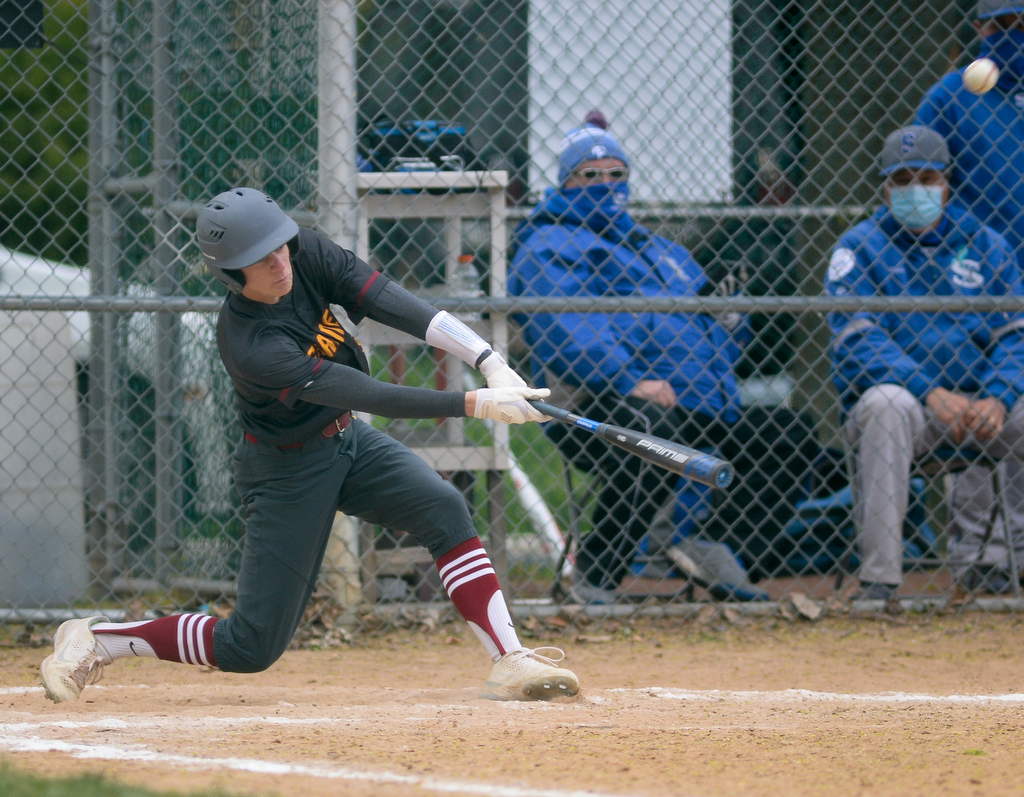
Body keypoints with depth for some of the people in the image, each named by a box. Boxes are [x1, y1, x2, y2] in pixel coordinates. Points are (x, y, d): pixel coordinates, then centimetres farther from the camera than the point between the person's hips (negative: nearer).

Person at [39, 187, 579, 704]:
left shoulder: (310, 256, -15)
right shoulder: (251, 346, -33)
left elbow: (397, 306, -22)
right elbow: (371, 396, -37)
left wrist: (491, 362, -34)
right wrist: (477, 405, -42)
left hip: (346, 442, 7)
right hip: (288, 468, -7)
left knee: (444, 509, -18)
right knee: (251, 647, -3)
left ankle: (510, 661, -19)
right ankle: (94, 639, 13)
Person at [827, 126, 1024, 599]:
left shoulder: (985, 246, 13)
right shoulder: (859, 249, 4)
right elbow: (857, 341, -10)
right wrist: (932, 395, -23)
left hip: (978, 405, 3)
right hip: (903, 400, -3)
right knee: (886, 403, -37)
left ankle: (982, 560, -12)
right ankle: (878, 580, -38)